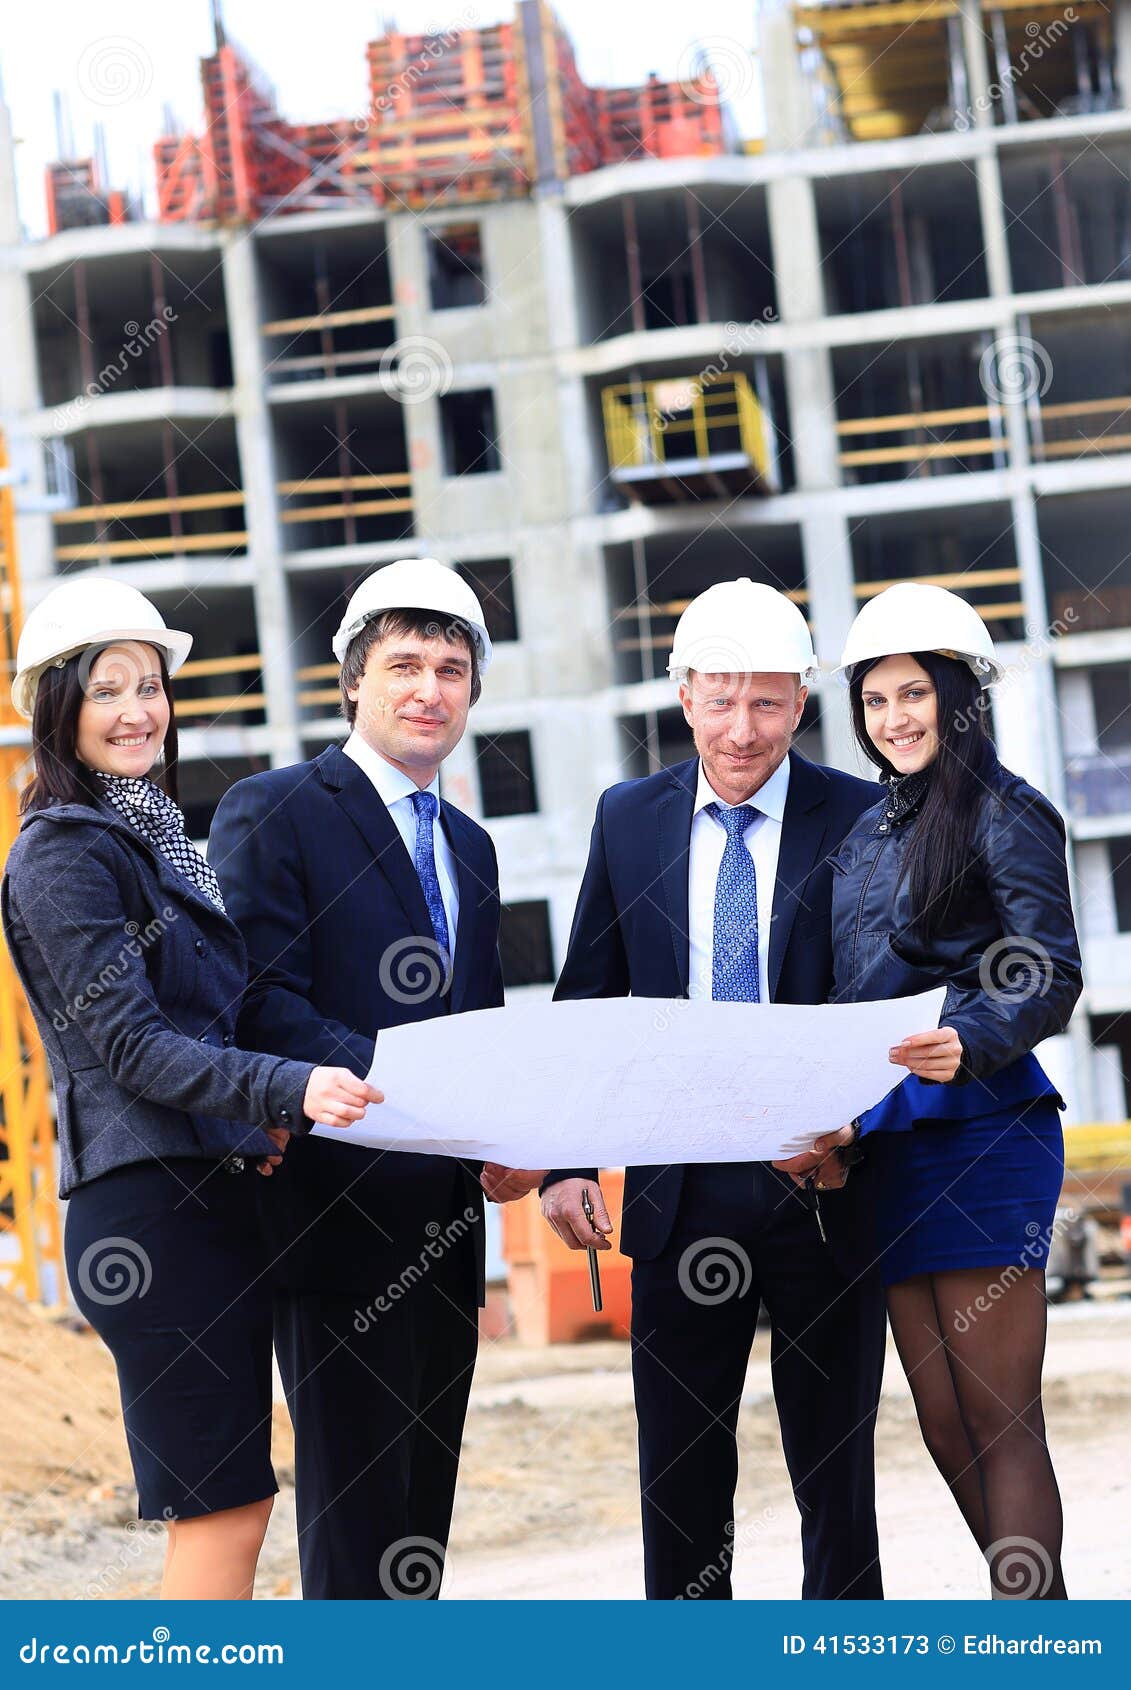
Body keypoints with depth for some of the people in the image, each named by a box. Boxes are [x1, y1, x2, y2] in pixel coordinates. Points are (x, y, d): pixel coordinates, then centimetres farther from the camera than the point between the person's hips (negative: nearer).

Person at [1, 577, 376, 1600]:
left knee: (229, 1500, 9)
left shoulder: (156, 840, 18)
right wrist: (288, 1091, -28)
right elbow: (127, 1043, -16)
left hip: (219, 1194, 9)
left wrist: (268, 1111, 3)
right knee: (224, 1510, -9)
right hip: (150, 1205, -9)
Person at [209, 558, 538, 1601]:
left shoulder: (470, 846, 20)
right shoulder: (272, 813, -4)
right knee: (353, 1506, -6)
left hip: (446, 1220, 8)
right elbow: (263, 1006, -15)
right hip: (339, 1213, -8)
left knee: (424, 1506, 12)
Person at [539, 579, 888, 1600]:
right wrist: (565, 1161, -4)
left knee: (835, 1477, 7)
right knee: (680, 1478, 7)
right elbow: (584, 1005, 9)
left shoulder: (861, 821, -2)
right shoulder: (629, 820, 6)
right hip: (681, 1198, 2)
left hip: (824, 1189, -2)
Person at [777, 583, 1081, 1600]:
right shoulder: (864, 833, 18)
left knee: (999, 1420, -8)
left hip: (982, 1131, -7)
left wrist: (969, 1043, -31)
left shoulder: (1002, 812, -4)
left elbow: (1050, 975, -13)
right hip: (886, 1139, 8)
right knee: (945, 1425, 8)